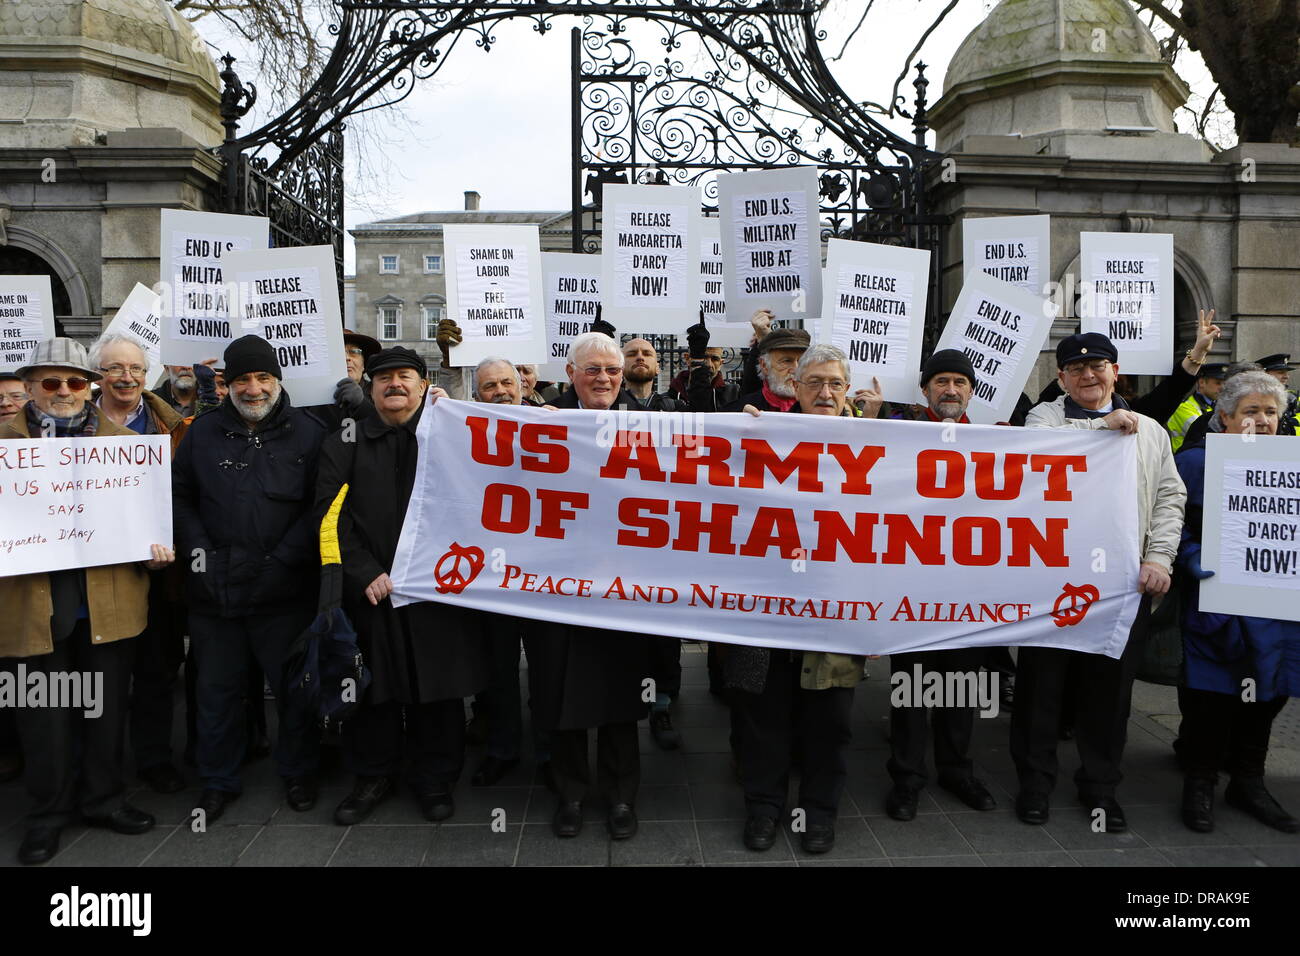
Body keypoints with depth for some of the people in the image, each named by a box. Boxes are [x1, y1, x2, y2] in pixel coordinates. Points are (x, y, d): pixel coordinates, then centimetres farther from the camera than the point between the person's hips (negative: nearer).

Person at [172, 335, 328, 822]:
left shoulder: (308, 432, -3)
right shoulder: (203, 432, 7)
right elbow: (178, 494, 13)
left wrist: (284, 558, -12)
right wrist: (195, 546, -1)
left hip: (284, 593, -3)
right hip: (213, 589, 3)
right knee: (216, 689, 15)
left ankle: (298, 773, 30)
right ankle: (218, 781, 32)